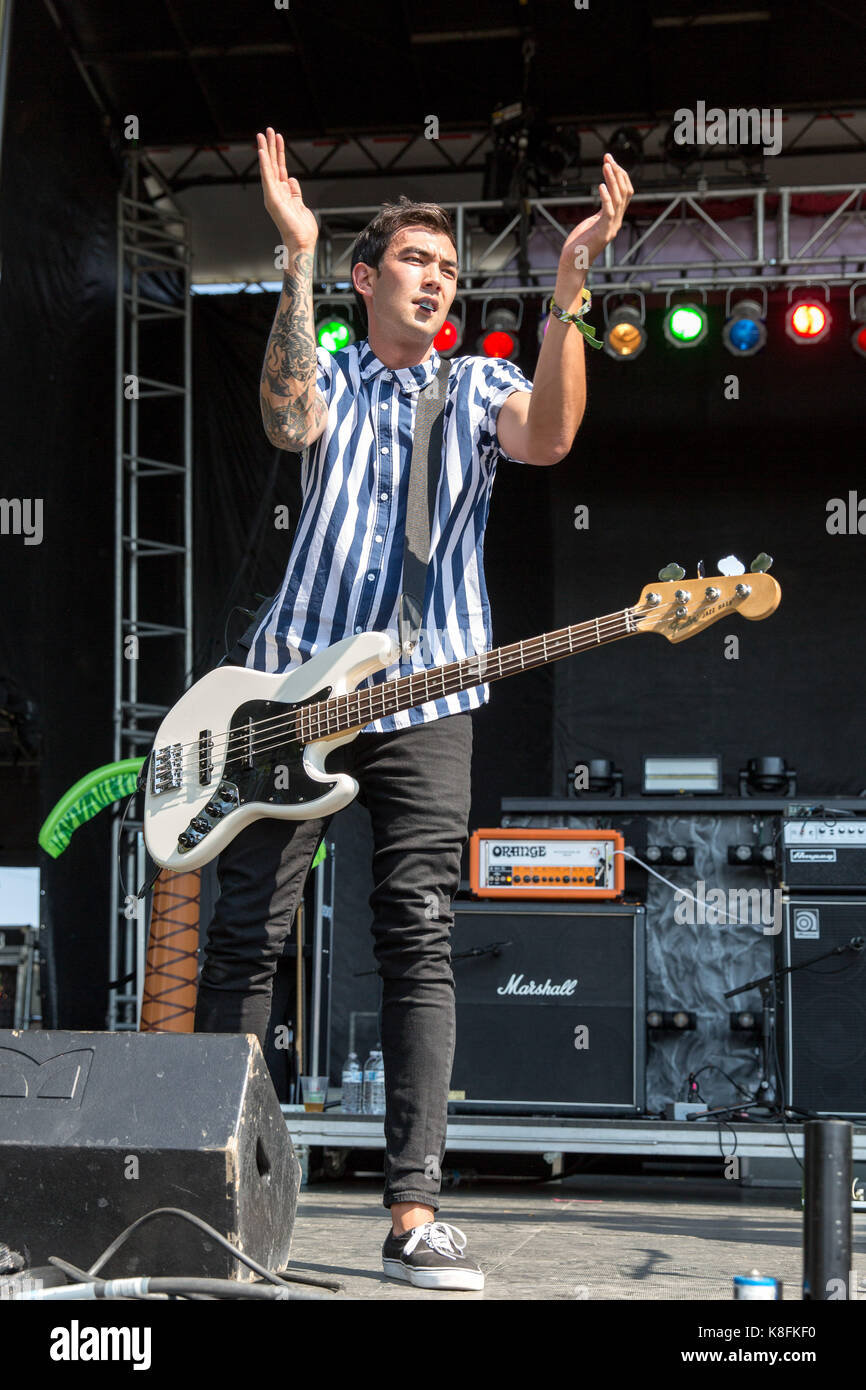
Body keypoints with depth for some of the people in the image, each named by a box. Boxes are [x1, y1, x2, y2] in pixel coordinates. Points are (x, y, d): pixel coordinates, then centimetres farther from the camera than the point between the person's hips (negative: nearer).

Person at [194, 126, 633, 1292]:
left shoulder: (479, 385, 12)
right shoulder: (327, 379, 11)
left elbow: (548, 438, -11)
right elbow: (287, 420, -15)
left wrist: (569, 288, -21)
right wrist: (298, 259, -22)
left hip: (424, 698, 0)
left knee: (420, 942, -7)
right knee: (246, 933, 0)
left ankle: (415, 1213, -7)